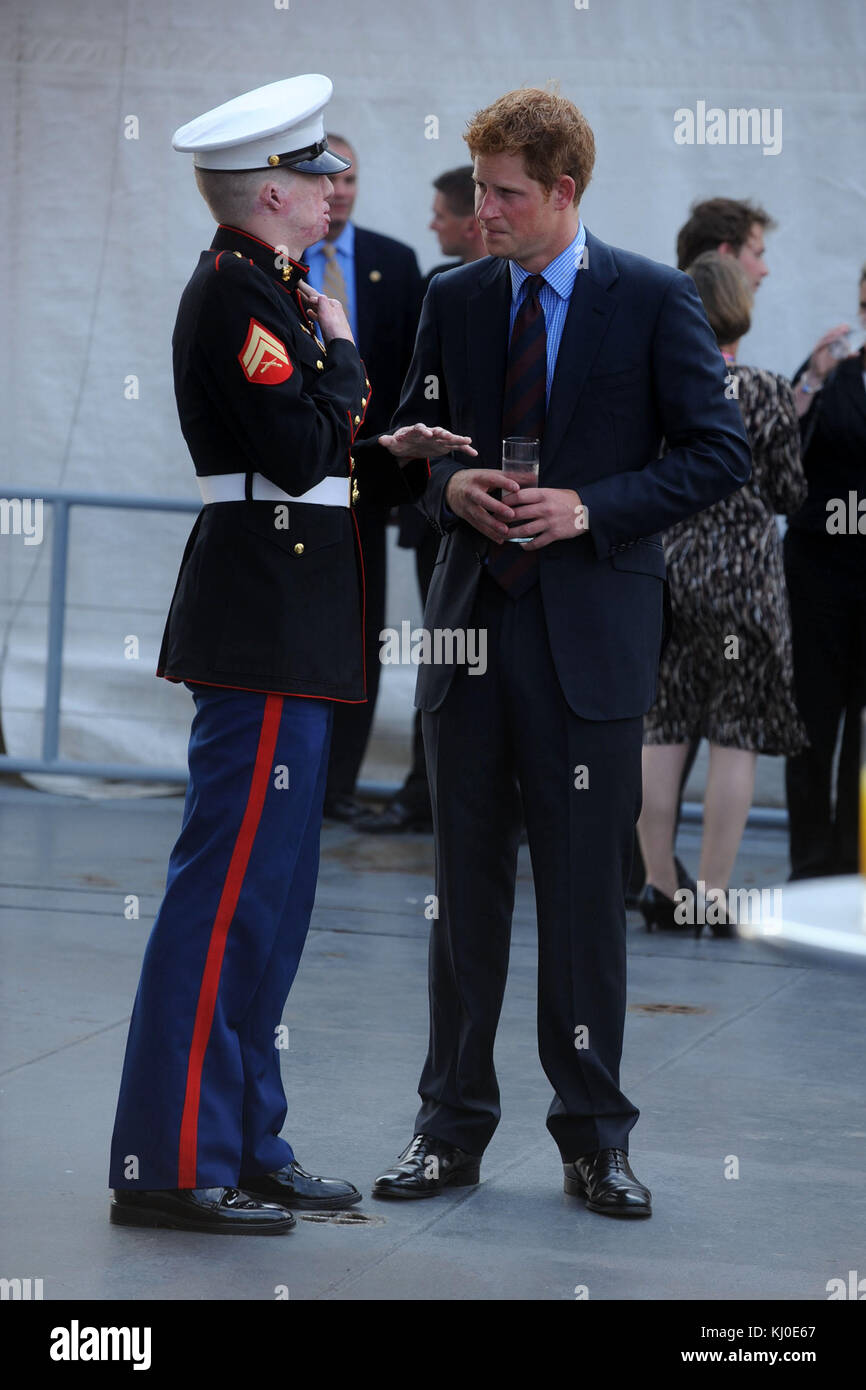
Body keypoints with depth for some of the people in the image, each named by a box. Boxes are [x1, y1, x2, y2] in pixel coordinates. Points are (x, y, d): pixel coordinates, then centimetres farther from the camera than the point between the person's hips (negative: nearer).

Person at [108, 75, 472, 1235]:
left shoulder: (264, 290, 18)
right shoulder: (238, 294, -14)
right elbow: (296, 455, -21)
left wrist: (391, 457, 9)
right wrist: (340, 352, -8)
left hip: (284, 626, 11)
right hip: (266, 626, -11)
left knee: (270, 892, 14)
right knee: (230, 889, -8)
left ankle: (242, 1141, 21)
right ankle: (172, 1162, -4)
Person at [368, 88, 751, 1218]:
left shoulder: (653, 300, -2)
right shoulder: (453, 299, 9)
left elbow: (719, 453, -3)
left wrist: (592, 509, -14)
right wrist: (449, 487, -5)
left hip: (591, 632, -3)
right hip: (470, 623, 4)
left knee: (586, 890, 1)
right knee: (467, 883, 8)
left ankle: (594, 1134, 11)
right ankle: (453, 1127, 15)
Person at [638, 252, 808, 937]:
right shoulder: (769, 393, -8)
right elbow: (790, 494, -5)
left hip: (664, 566, 3)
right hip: (743, 572, -3)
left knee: (662, 732, 10)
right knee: (738, 736, 3)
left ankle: (661, 886, 13)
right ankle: (713, 895, 2)